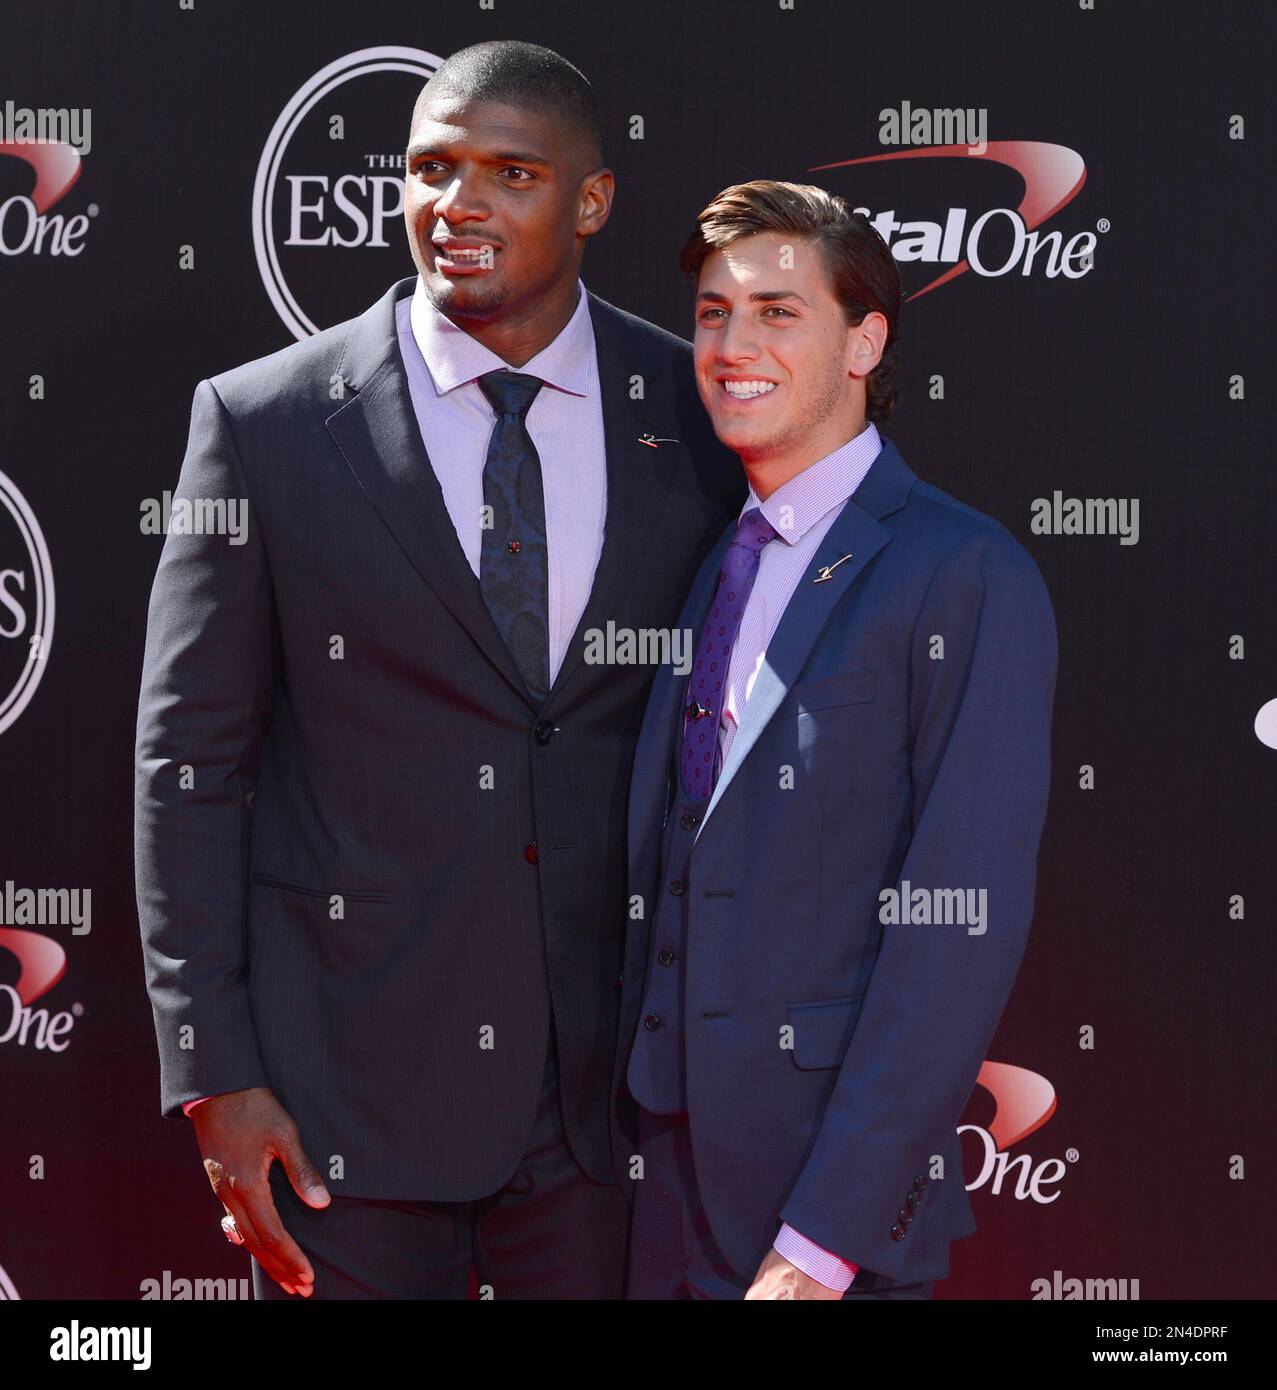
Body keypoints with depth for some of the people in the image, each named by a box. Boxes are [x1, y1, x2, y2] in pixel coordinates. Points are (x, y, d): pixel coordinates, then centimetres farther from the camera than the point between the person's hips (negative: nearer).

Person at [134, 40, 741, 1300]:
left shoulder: (700, 415, 1)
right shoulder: (264, 422, -4)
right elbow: (187, 760, -2)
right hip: (345, 1083, -1)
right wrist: (214, 1075, -6)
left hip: (611, 1071, 2)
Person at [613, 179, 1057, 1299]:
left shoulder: (967, 577, -11)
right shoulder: (709, 574, 11)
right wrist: (635, 1133, 4)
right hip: (670, 1176, 6)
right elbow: (663, 896, 12)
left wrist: (823, 1242, -20)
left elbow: (959, 934, -17)